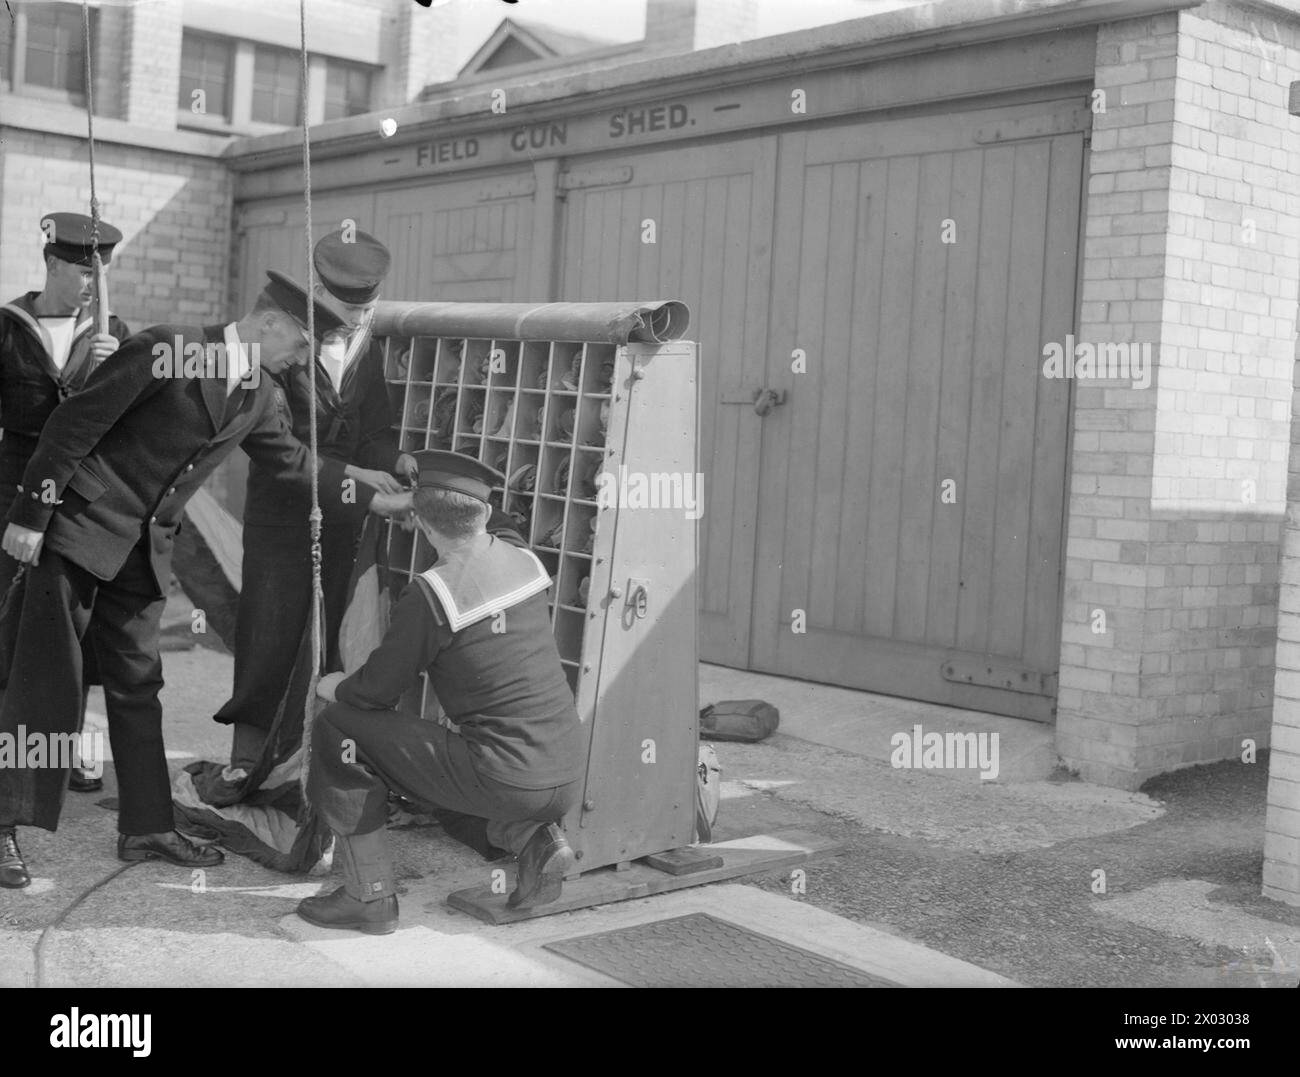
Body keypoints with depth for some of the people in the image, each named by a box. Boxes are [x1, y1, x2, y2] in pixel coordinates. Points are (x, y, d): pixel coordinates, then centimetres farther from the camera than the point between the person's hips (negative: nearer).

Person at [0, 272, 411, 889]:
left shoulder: (256, 397, 7)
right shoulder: (164, 352, -17)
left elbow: (292, 459, 23)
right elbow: (73, 425, -16)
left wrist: (375, 498, 24)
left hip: (144, 549, 7)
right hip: (80, 528, -7)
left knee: (137, 686, 11)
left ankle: (146, 828, 18)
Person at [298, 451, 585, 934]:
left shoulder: (429, 596, -15)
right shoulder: (520, 555, 3)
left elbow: (375, 692, -3)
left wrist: (331, 688, 18)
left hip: (504, 781, -7)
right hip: (569, 781, 7)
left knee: (337, 729, 5)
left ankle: (370, 896, 8)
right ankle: (536, 838, 12)